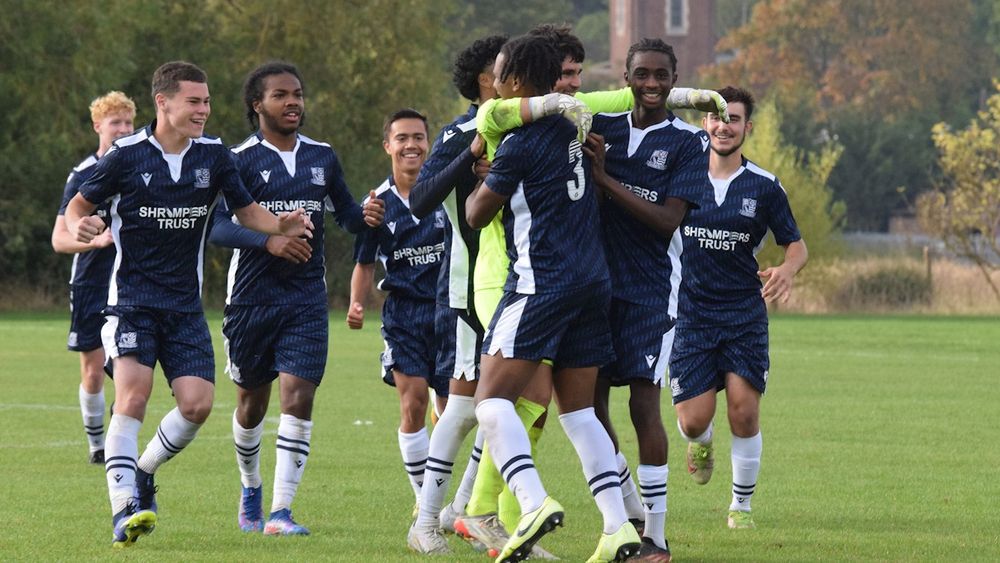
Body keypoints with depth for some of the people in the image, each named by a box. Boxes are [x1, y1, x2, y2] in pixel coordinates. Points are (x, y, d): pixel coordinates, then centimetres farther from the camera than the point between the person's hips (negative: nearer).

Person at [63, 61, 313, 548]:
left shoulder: (214, 155, 2)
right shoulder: (126, 156, -7)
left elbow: (246, 210, 14)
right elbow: (80, 203, 4)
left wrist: (280, 226, -7)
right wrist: (79, 227, -19)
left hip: (185, 306, 4)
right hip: (132, 300, -4)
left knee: (197, 403, -8)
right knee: (133, 395, -20)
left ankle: (142, 472, 20)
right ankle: (124, 508, -21)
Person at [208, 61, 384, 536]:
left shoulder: (322, 157, 9)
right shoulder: (240, 161, -5)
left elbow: (344, 212, 19)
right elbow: (217, 226, -16)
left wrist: (366, 216, -5)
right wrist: (268, 241, -31)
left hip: (306, 297, 2)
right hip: (252, 296, -2)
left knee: (298, 398, -13)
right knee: (252, 403, 12)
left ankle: (280, 512, -15)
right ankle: (251, 488, 38)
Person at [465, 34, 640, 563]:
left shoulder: (520, 144, -10)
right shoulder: (571, 127, 11)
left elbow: (476, 215, -1)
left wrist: (477, 176, 18)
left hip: (540, 281, -8)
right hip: (593, 280, 8)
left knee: (492, 398, -8)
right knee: (578, 409, 11)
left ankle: (533, 501, -28)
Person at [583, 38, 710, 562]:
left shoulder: (688, 142, -5)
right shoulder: (602, 126, 7)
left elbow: (668, 221, -13)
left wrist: (605, 178, -19)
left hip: (651, 291, -5)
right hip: (598, 282, 5)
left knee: (644, 403, -11)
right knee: (590, 401, 4)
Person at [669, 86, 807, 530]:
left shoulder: (764, 187, 0)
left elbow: (796, 244, 7)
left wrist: (787, 270, -14)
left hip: (745, 314, 0)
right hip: (691, 314, 0)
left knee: (744, 409, -12)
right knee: (693, 419, -7)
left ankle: (741, 503, 8)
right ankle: (701, 444, 33)